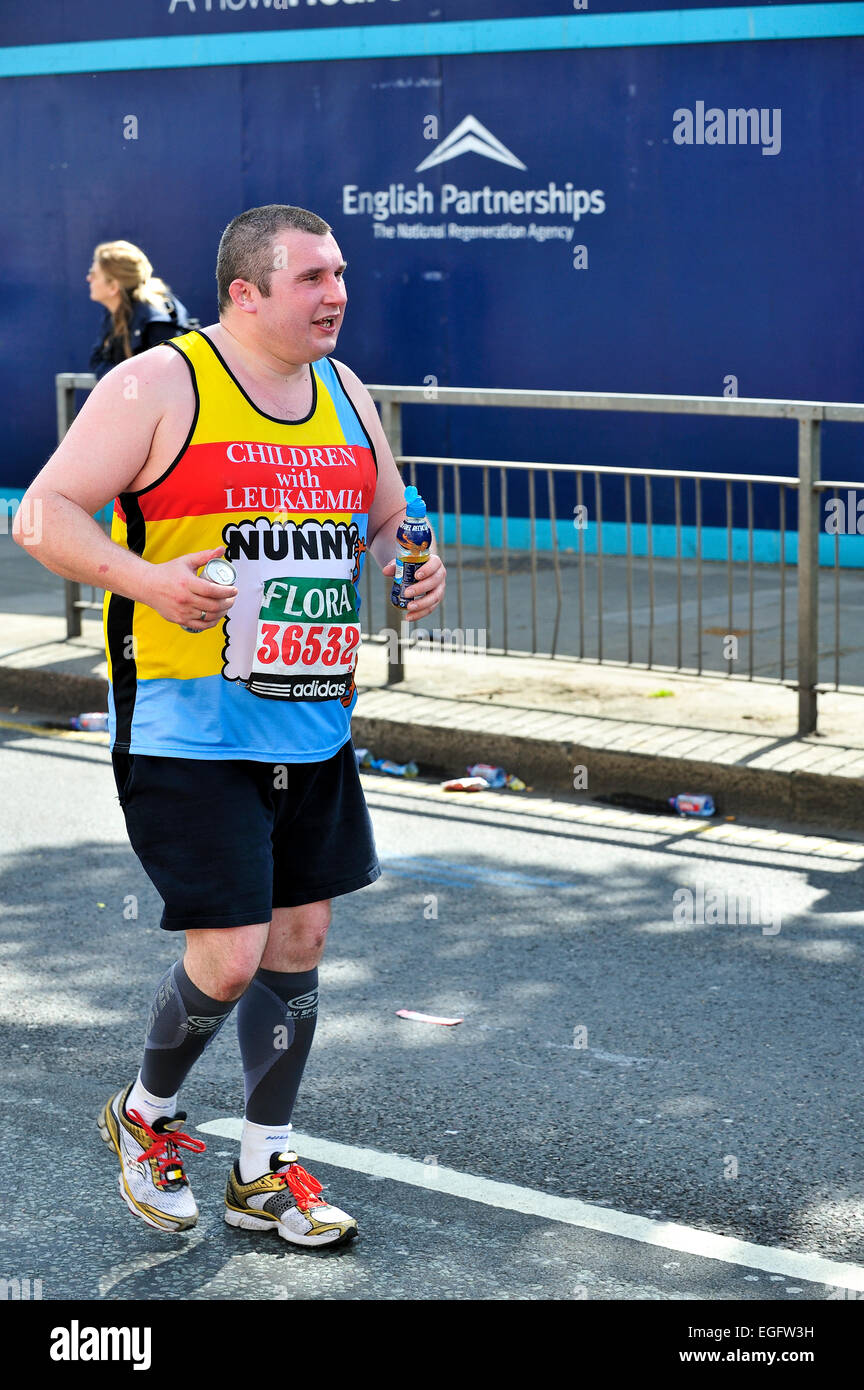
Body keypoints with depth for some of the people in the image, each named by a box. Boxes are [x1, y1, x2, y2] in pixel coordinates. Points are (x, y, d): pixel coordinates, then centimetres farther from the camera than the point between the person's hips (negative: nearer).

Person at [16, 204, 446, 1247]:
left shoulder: (346, 395, 10)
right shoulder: (161, 387, -10)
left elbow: (387, 520, 23)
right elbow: (46, 513, -11)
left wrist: (414, 560, 0)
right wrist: (148, 580, -27)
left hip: (313, 729, 7)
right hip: (188, 732, -7)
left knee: (297, 943, 10)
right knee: (229, 958, -9)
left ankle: (264, 1173, 26)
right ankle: (144, 1114, 22)